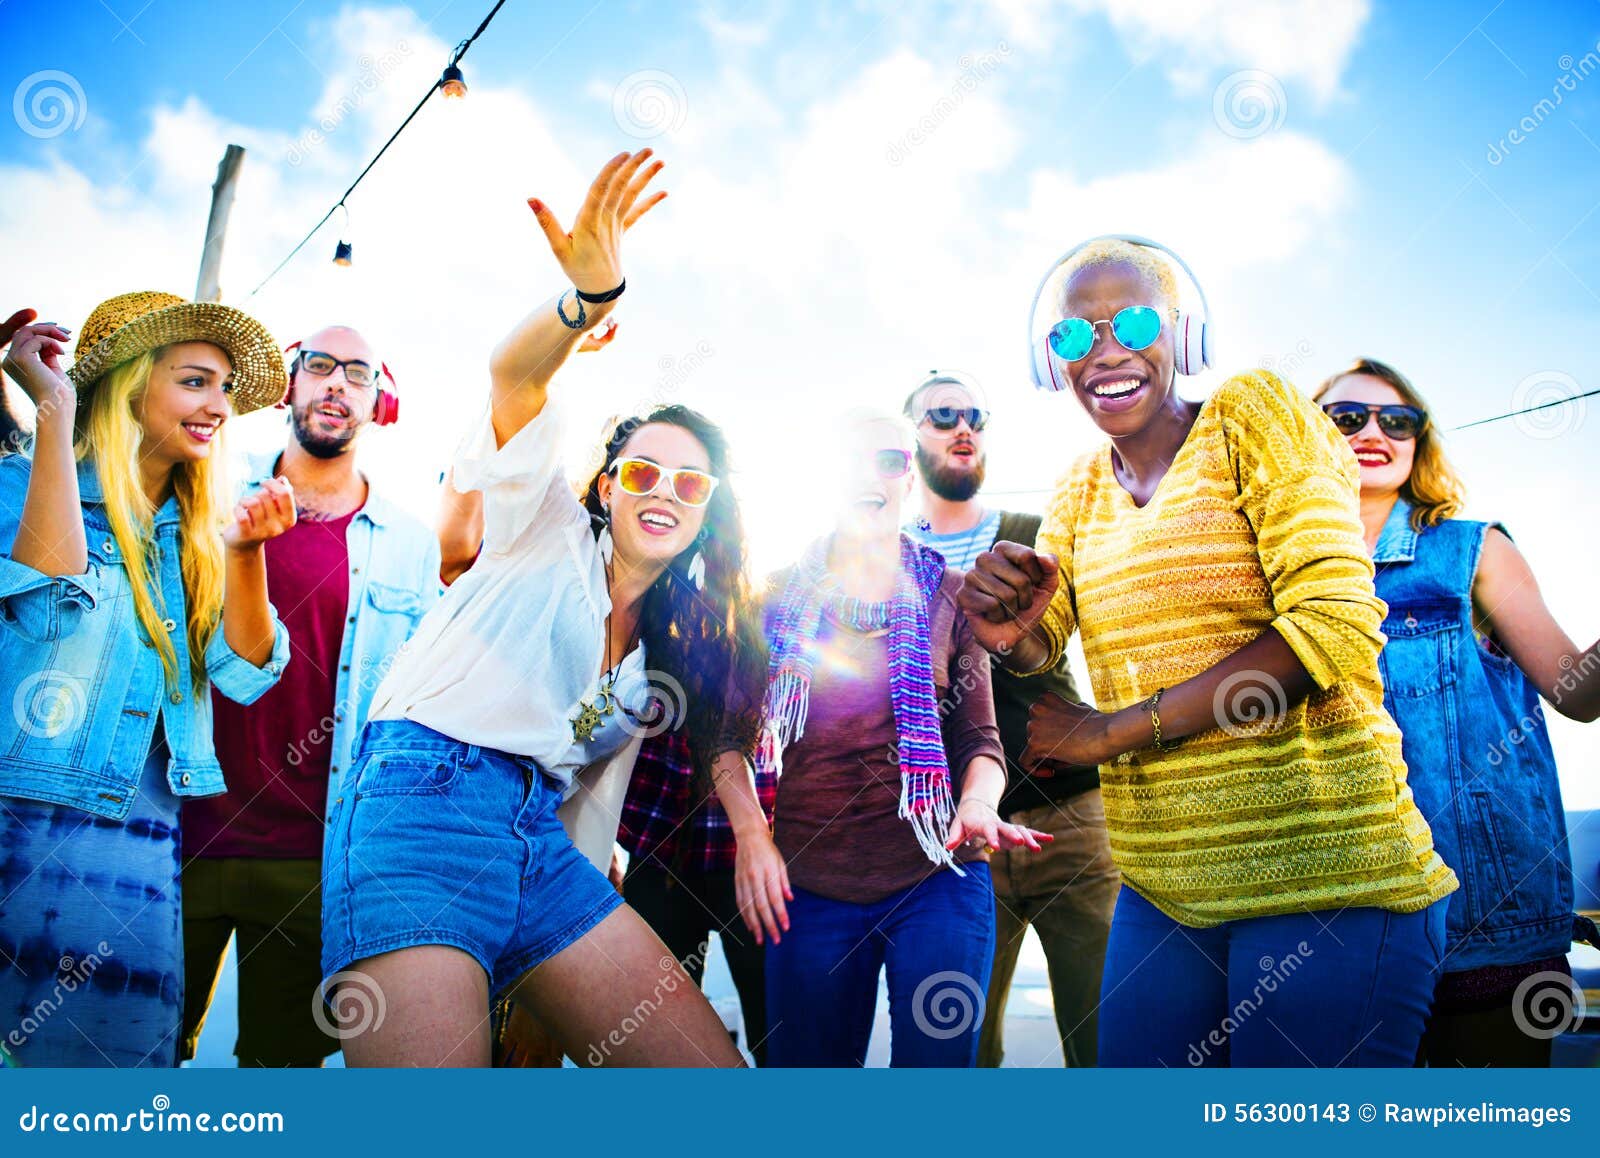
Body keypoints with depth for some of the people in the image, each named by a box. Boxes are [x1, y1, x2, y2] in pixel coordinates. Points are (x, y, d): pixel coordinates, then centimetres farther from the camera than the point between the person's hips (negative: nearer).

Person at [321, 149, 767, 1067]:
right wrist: (593, 296, -28)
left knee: (714, 1068, -3)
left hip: (540, 831, 7)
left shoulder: (680, 640, 23)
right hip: (427, 791, -6)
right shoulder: (553, 530, 7)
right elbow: (515, 378, -9)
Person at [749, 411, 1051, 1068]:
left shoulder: (947, 593, 6)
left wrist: (978, 805, -15)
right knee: (807, 1061, 9)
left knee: (938, 1060, 1)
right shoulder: (781, 594, 6)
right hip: (809, 880, 1)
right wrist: (750, 834, -7)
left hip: (937, 874, 0)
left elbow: (979, 735, 5)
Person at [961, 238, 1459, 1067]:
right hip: (1160, 894, 6)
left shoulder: (1256, 412, -7)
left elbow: (1336, 625, -18)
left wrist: (1114, 730, -15)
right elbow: (1042, 643, 3)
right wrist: (1008, 632, -22)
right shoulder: (1079, 489, 12)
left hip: (1323, 881, -5)